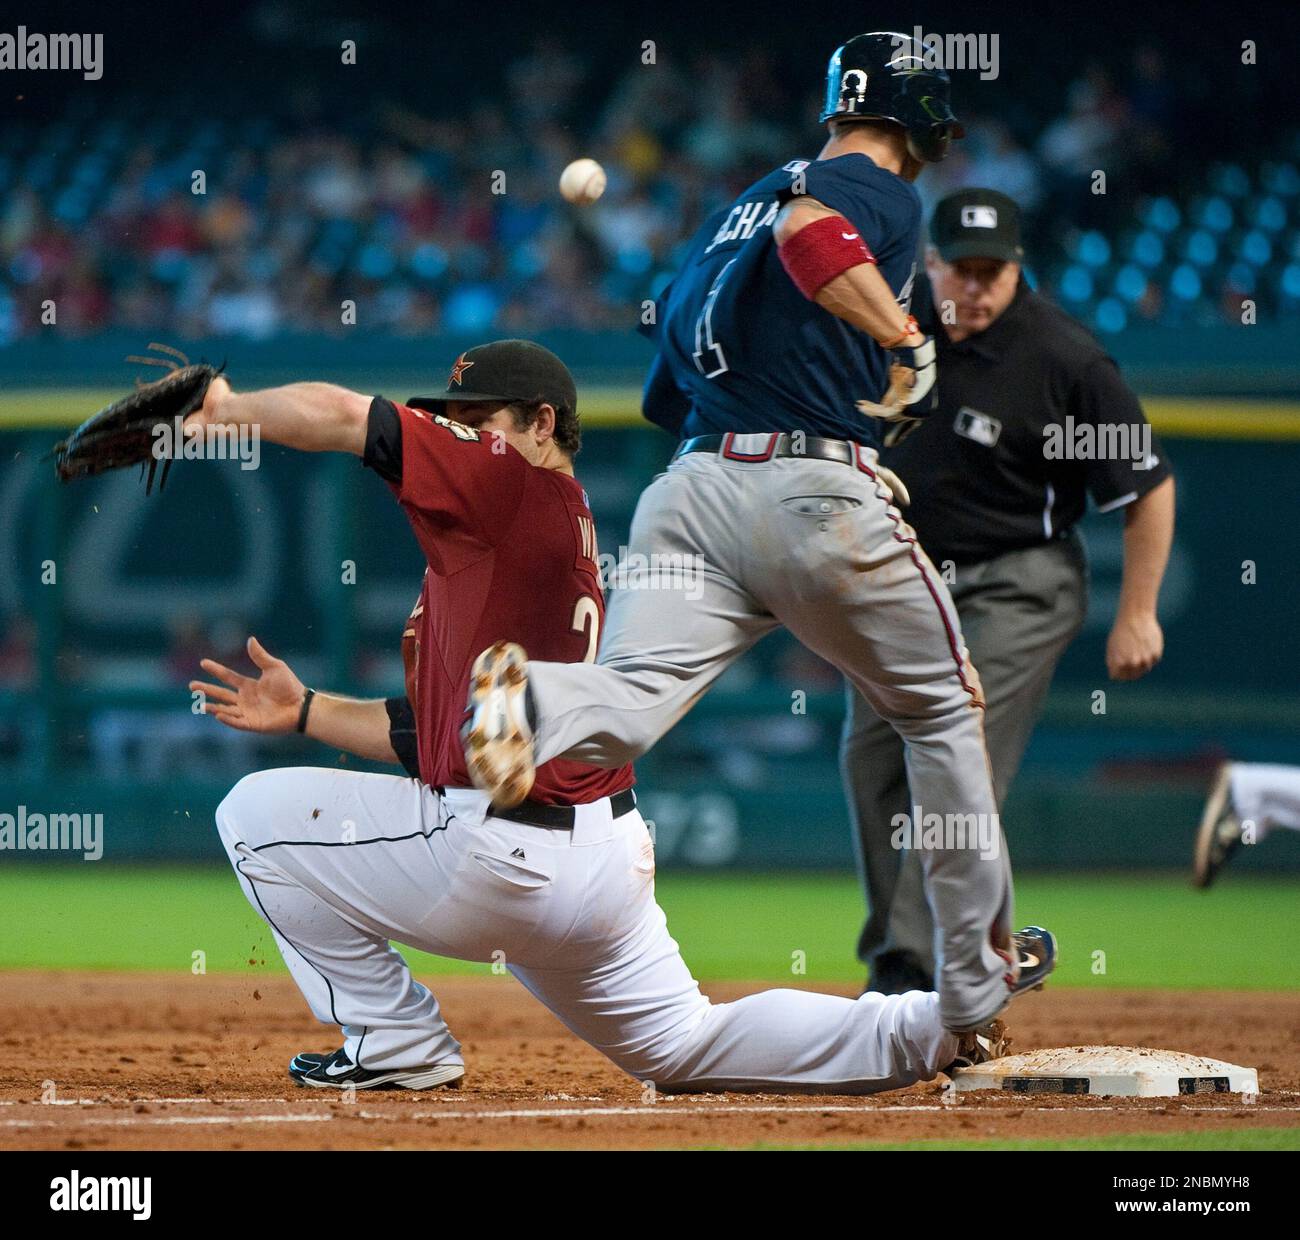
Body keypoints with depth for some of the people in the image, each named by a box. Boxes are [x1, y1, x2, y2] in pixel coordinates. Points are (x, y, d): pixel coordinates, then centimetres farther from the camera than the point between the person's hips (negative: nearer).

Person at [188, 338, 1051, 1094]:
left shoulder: (517, 487, -9)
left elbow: (343, 418, -13)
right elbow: (441, 730, 21)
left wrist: (227, 409, 1)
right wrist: (306, 712, 18)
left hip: (507, 857, -10)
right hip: (607, 857, 10)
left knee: (259, 814, 2)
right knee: (682, 1048, 22)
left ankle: (399, 1043, 6)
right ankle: (942, 1021, 10)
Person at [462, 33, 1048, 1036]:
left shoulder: (733, 211, 27)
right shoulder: (885, 196, 3)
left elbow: (665, 396, 28)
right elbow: (807, 228, -22)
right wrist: (908, 344, -15)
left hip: (690, 489, 5)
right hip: (822, 493, -5)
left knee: (630, 698, -18)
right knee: (945, 711, 17)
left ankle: (531, 696, -55)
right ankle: (975, 987, 23)